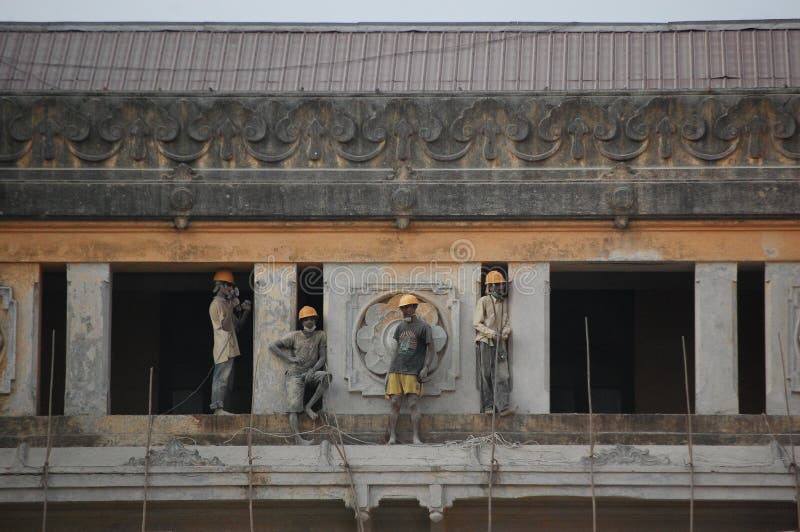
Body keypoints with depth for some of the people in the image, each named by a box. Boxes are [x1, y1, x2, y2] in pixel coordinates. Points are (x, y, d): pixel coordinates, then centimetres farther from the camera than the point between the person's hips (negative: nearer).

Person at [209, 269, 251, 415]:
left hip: (229, 349, 10)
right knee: (221, 378, -14)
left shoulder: (226, 303, 22)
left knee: (226, 380, 9)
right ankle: (217, 407, -17)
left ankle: (219, 408, 9)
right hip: (223, 348, -10)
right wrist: (231, 309, -18)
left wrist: (245, 312, 11)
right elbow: (225, 326, -17)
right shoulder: (217, 304, -7)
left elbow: (236, 327, 22)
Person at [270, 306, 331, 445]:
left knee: (326, 376, -30)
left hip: (311, 374, 2)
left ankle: (308, 406, -18)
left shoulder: (320, 336, 5)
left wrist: (313, 370, -17)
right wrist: (289, 358, -7)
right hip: (295, 375, -1)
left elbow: (323, 357, 1)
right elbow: (272, 346, 3)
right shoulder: (295, 336, 3)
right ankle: (297, 437, -27)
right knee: (294, 407, -18)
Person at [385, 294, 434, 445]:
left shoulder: (423, 327, 0)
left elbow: (430, 348, 1)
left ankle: (416, 438, -9)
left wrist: (426, 368, -10)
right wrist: (389, 371, 16)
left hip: (413, 372, -5)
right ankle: (392, 437, -2)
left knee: (414, 404, -9)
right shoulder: (400, 327, 17)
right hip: (396, 370, 5)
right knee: (395, 404, 0)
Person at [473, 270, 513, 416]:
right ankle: (488, 406, 4)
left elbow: (508, 321, 16)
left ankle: (503, 405, -13)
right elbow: (476, 323, -6)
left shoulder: (505, 302, 13)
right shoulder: (483, 301, -2)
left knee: (503, 375, -7)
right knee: (486, 376, -1)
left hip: (500, 343, 4)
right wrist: (490, 333, -19)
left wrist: (506, 330, -7)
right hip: (485, 343, -4)